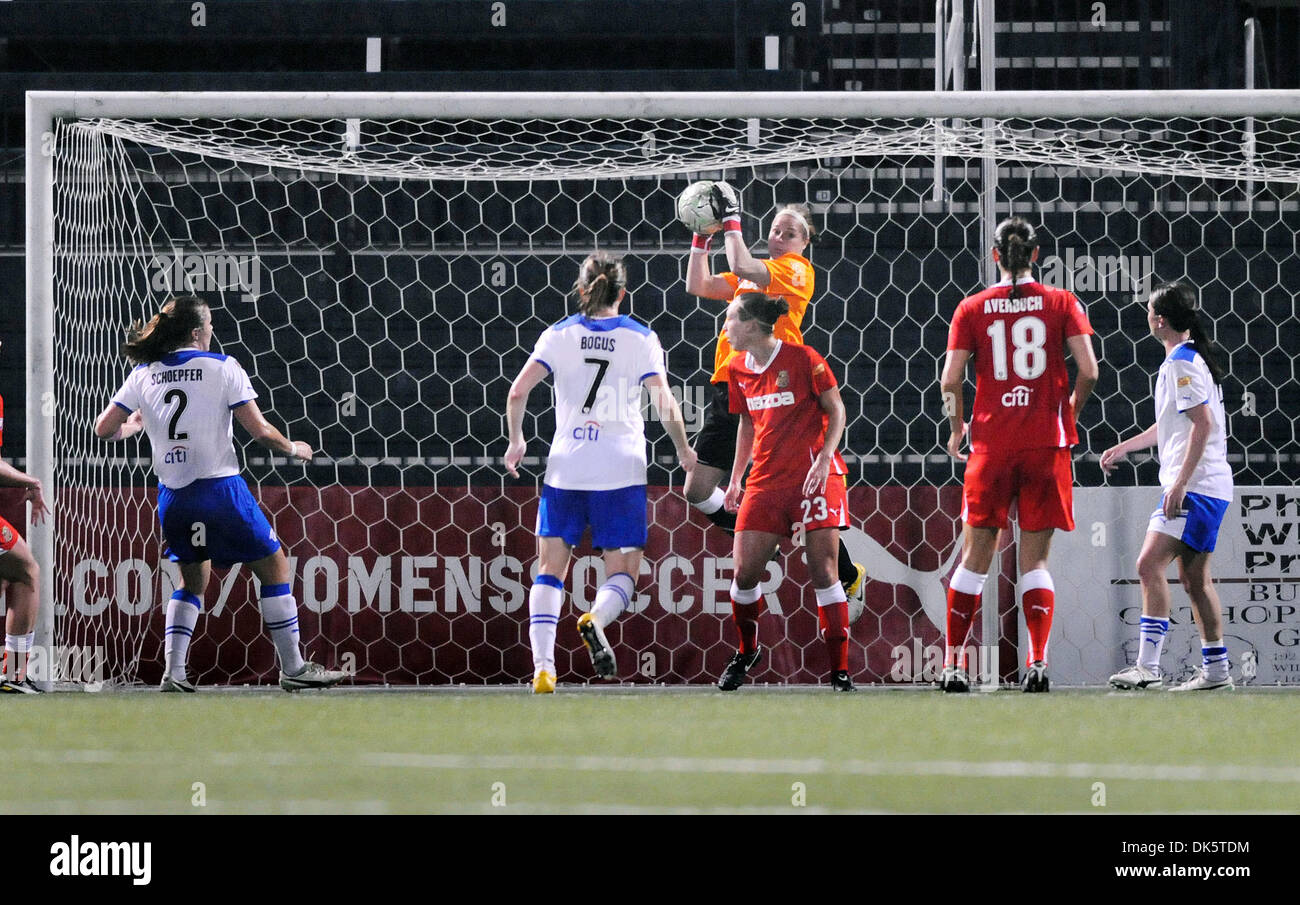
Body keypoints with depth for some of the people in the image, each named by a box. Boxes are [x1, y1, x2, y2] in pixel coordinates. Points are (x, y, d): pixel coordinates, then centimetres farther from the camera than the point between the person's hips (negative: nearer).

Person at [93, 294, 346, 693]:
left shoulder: (143, 375, 6)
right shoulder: (222, 368, -6)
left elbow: (104, 429, 7)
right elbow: (260, 431, -8)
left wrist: (134, 425, 28)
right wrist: (293, 448, 11)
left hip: (173, 496, 5)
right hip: (219, 488, -5)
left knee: (192, 581, 22)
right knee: (274, 567, 9)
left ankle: (173, 671, 9)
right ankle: (293, 668, 10)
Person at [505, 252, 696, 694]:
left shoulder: (559, 336, 3)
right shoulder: (641, 338, 0)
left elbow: (517, 393, -5)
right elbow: (665, 405, -6)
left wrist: (516, 441, 11)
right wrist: (682, 448, 10)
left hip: (565, 467, 1)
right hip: (621, 471, -1)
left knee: (550, 569, 7)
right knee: (623, 572, 7)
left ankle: (542, 666, -10)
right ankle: (595, 619, -27)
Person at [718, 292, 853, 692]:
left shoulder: (802, 358, -9)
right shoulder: (738, 369, 9)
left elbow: (836, 410, -4)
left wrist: (824, 458, -16)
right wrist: (735, 478, 19)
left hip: (813, 476, -5)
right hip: (766, 479, 5)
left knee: (823, 572, -9)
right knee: (744, 572, -3)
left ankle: (840, 669, -3)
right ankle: (746, 652, 22)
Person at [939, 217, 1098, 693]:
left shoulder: (972, 308, 2)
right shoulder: (1061, 303, 1)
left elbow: (950, 379, -3)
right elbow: (1088, 371, -7)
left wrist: (956, 428, 14)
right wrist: (1070, 413, 12)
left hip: (991, 441, 0)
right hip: (1047, 441, 0)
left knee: (976, 555, 7)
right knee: (1035, 559, 4)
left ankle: (953, 663, 5)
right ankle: (1037, 662, -9)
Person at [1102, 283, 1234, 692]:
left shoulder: (1181, 362, -13)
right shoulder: (1194, 357, 18)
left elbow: (1203, 423, -21)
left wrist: (1180, 483, -22)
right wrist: (1123, 447, 35)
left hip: (1194, 485, -10)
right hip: (1208, 486, 10)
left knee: (1150, 565, -16)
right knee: (1194, 577, 12)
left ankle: (1147, 665, -22)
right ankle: (1215, 669, 15)